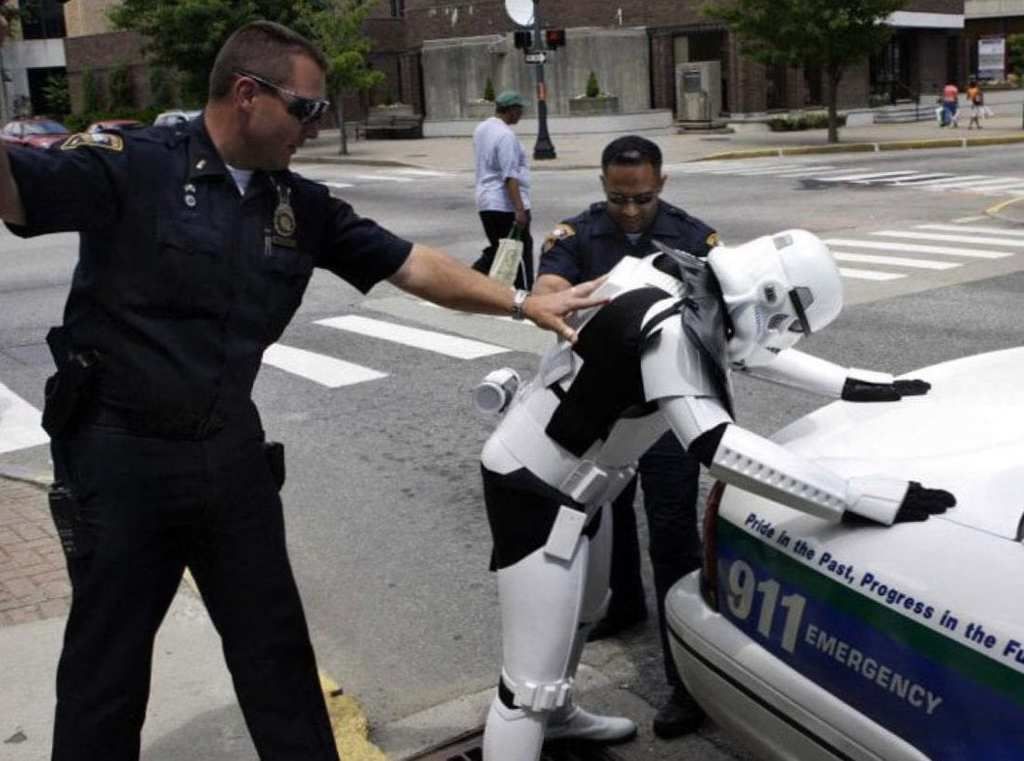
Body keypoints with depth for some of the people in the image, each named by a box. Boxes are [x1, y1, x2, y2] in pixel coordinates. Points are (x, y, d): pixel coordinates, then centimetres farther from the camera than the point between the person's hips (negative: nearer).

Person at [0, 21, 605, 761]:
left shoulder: (301, 206, 4)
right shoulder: (130, 165, -13)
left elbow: (409, 263, 6)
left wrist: (522, 302, 2)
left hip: (231, 451, 5)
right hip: (121, 451, -5)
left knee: (275, 643, 16)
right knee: (107, 659, 9)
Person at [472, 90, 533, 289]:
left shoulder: (481, 128, 11)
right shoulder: (505, 135, -18)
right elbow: (510, 177, -23)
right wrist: (520, 209, -24)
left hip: (485, 202, 9)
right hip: (507, 205, -9)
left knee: (496, 250, 18)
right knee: (521, 251, 2)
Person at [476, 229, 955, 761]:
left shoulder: (691, 290, -4)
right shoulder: (668, 326, -32)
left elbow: (750, 351, 15)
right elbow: (715, 446, -41)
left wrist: (853, 385, 9)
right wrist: (860, 500, -41)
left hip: (574, 483, 11)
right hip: (535, 486, -10)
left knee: (584, 611, 32)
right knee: (534, 682, -9)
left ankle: (558, 716, 58)